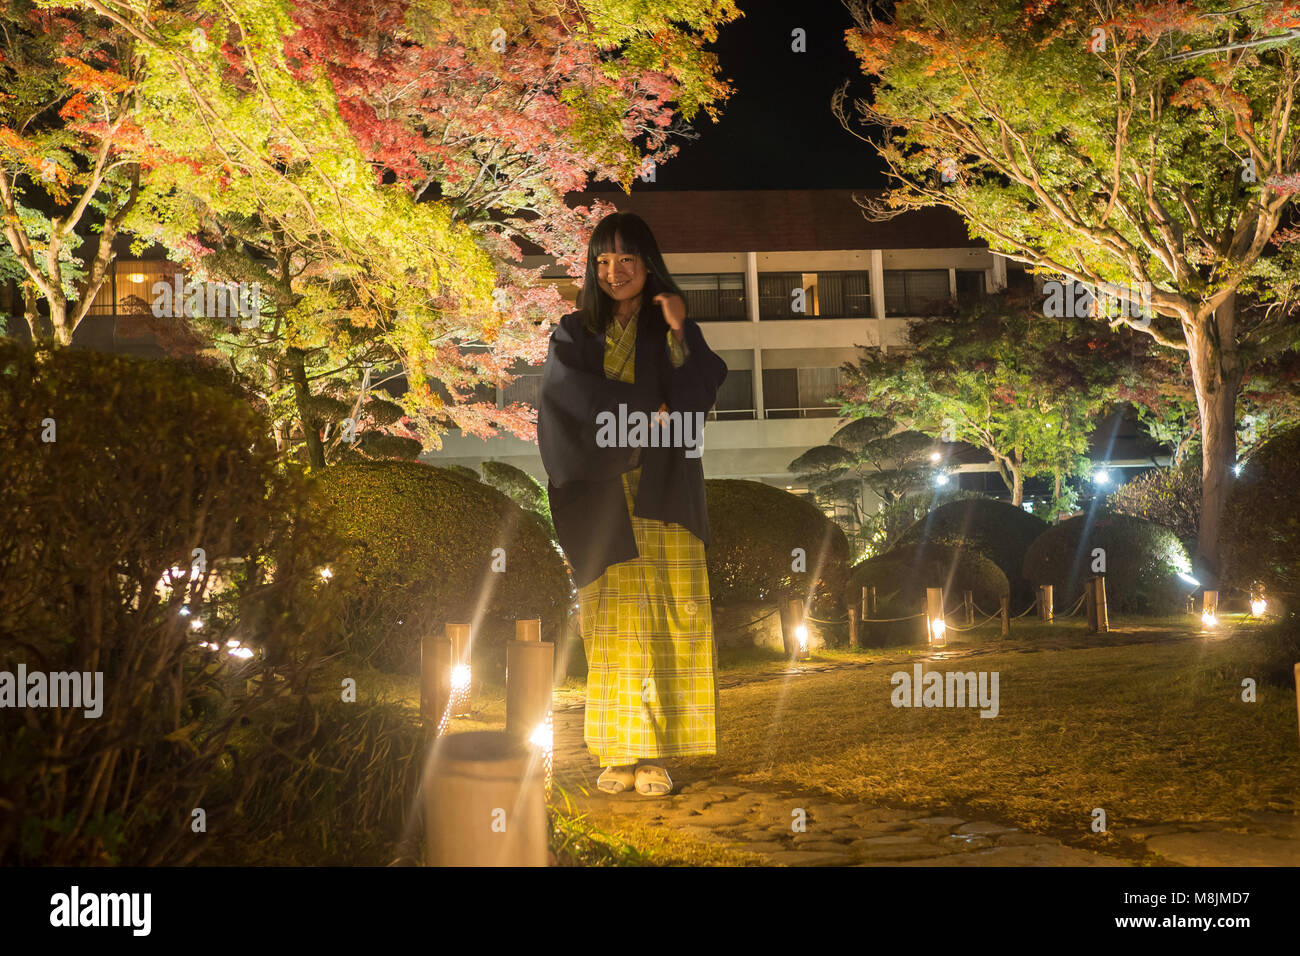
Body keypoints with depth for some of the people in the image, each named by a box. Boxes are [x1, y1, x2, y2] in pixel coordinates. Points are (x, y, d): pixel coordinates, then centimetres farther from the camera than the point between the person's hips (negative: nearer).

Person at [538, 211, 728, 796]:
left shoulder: (674, 329, 11)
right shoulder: (574, 335, 12)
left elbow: (697, 402, -2)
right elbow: (569, 402, -4)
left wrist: (679, 335, -12)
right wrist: (644, 412, -8)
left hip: (661, 498, 0)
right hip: (602, 500, 0)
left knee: (662, 624, -5)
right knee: (614, 623, -3)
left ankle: (656, 753, -2)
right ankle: (620, 751, 1)